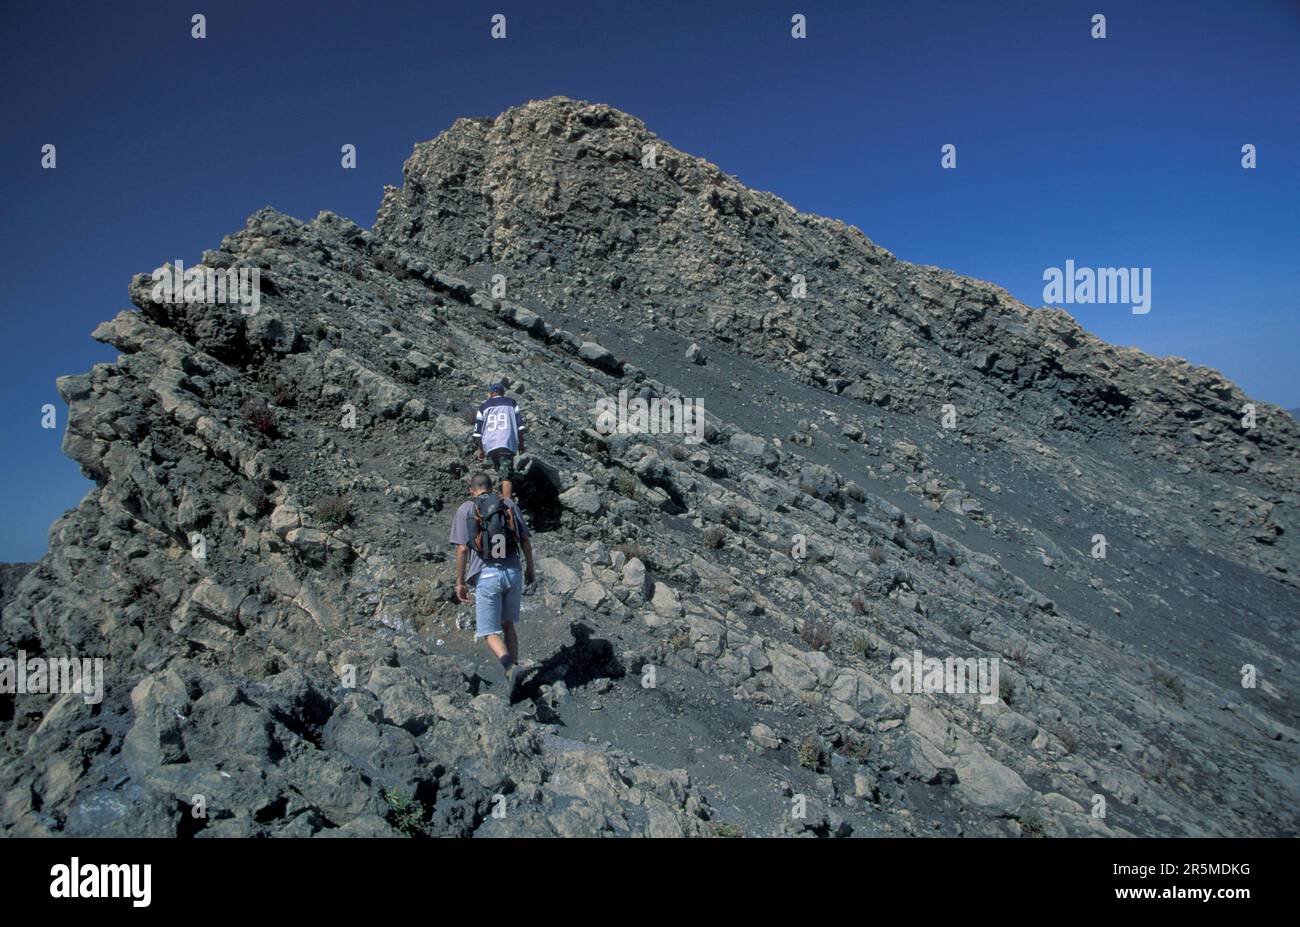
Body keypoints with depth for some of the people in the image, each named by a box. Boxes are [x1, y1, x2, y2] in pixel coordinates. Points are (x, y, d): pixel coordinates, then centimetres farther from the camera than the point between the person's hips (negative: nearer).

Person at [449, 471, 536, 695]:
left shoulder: (465, 509, 2)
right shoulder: (509, 504, 10)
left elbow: (462, 549, -6)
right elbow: (526, 540, 7)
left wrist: (460, 582, 2)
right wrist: (530, 568, 19)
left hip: (486, 575, -3)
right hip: (513, 572, 3)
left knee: (490, 632, 4)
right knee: (508, 624, 21)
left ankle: (511, 669, -20)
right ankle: (513, 669, 17)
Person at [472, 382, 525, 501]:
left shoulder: (483, 407, 17)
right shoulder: (511, 403, 14)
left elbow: (478, 431, 12)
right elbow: (520, 425, 7)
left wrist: (480, 449, 20)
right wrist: (521, 443, 14)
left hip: (489, 446, 2)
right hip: (507, 444, -2)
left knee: (501, 472, 21)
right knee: (507, 475, -8)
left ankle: (505, 495, 28)